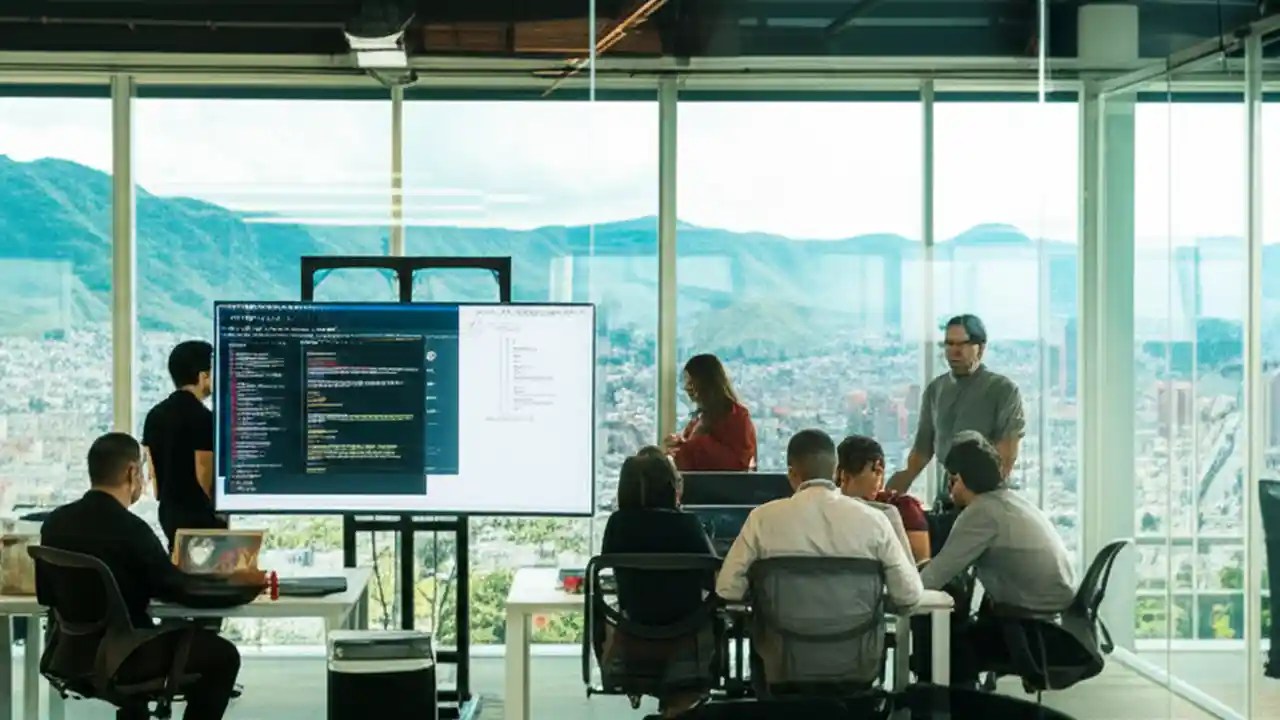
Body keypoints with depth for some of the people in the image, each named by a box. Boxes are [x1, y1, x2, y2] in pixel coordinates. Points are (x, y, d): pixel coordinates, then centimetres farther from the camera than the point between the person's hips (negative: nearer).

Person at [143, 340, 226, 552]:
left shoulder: (155, 414, 7)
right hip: (199, 513, -8)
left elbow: (152, 467, 11)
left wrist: (163, 499, 19)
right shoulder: (203, 418, -17)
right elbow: (204, 473, -17)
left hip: (169, 510, 8)